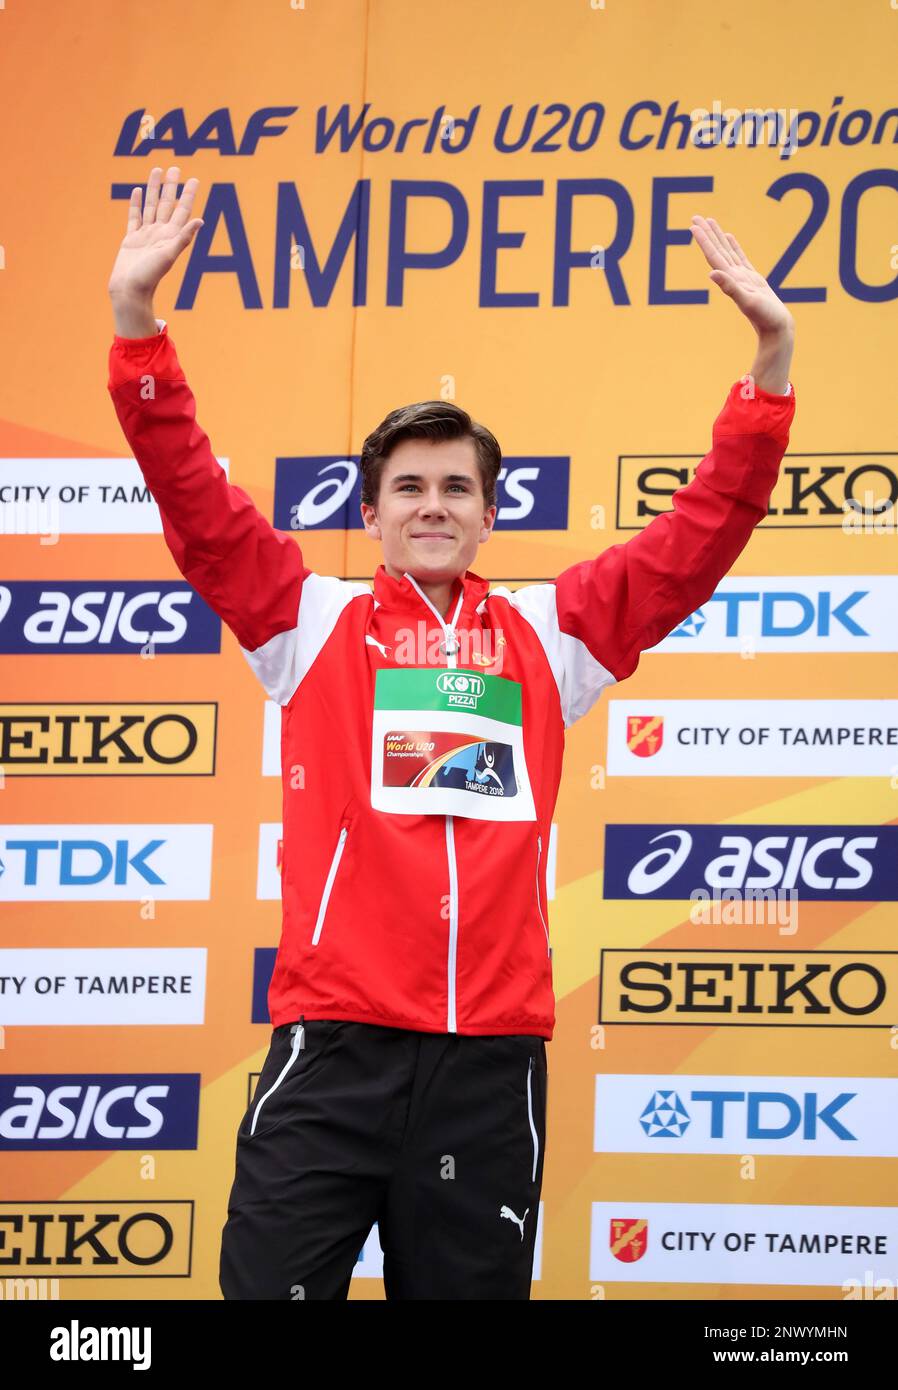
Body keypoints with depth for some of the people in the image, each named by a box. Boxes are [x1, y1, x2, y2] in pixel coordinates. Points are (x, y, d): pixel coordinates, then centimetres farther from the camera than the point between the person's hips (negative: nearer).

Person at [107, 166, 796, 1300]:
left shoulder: (545, 635, 14)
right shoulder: (315, 623, 10)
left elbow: (699, 538, 10)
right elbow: (196, 503, 1)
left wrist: (771, 357, 1)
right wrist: (137, 318, -10)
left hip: (492, 1046, 2)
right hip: (333, 1040, -2)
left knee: (469, 1287, 8)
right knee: (272, 1282, -6)